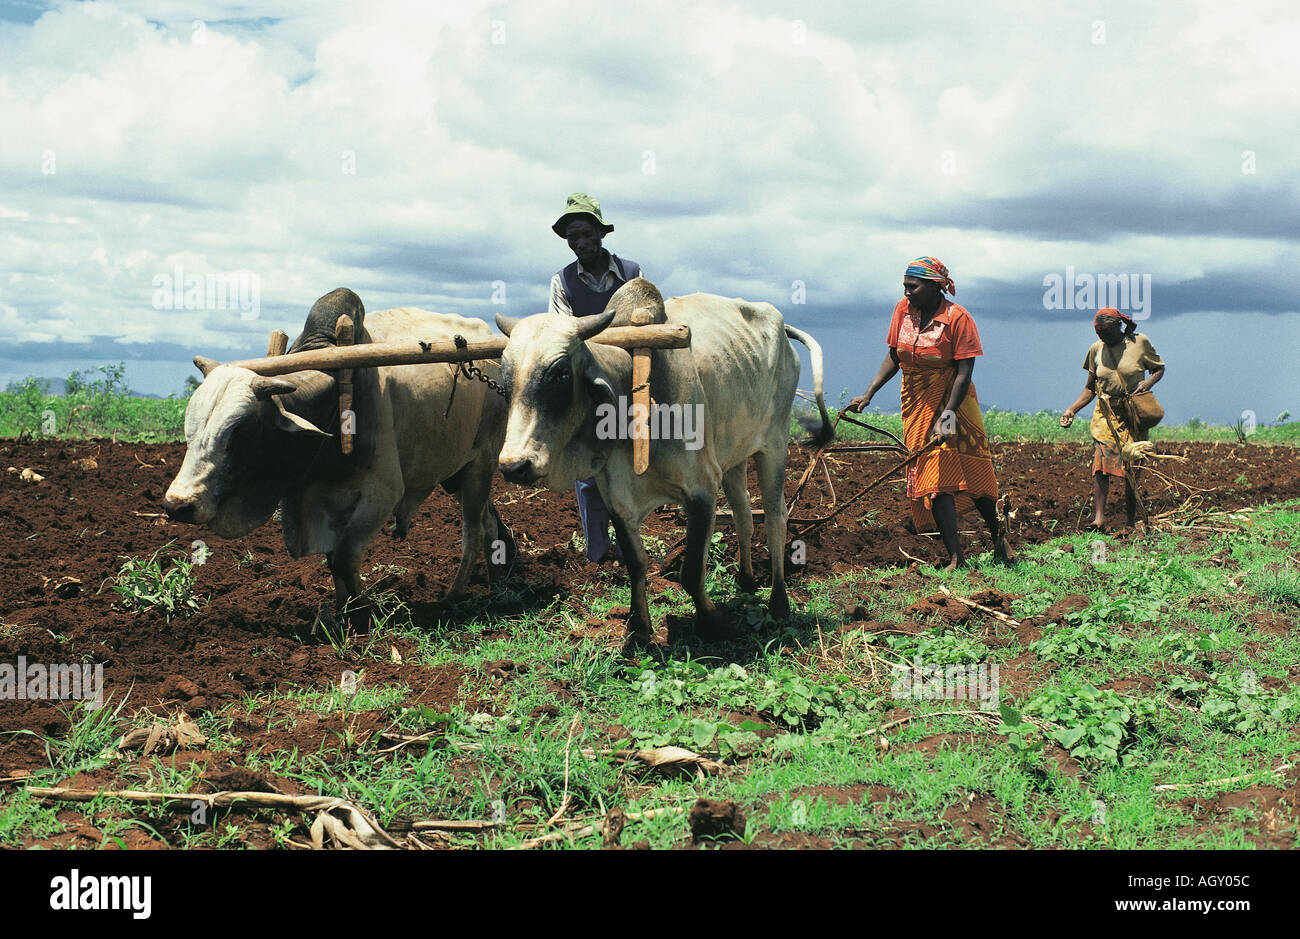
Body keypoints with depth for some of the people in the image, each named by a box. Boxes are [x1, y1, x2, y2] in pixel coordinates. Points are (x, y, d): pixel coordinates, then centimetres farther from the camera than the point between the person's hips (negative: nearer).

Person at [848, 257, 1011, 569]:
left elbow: (964, 371, -17)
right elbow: (893, 358, 10)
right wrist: (868, 394, 1)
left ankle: (997, 535, 26)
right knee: (935, 478, -6)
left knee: (973, 474, -1)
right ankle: (955, 558, -7)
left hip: (952, 400, -4)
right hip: (917, 403, 4)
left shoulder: (957, 318, -14)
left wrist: (947, 415, -24)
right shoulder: (904, 310, 2)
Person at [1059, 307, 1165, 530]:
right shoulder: (1096, 349, 8)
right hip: (1106, 413, 2)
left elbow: (1159, 368, 11)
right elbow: (1090, 388, 16)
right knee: (1100, 462, -17)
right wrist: (1071, 410, 4)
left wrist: (1148, 382, -11)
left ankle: (1132, 520, 8)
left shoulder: (1140, 343, 0)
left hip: (1134, 414, -2)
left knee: (1132, 470, -2)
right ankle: (1099, 518, -26)